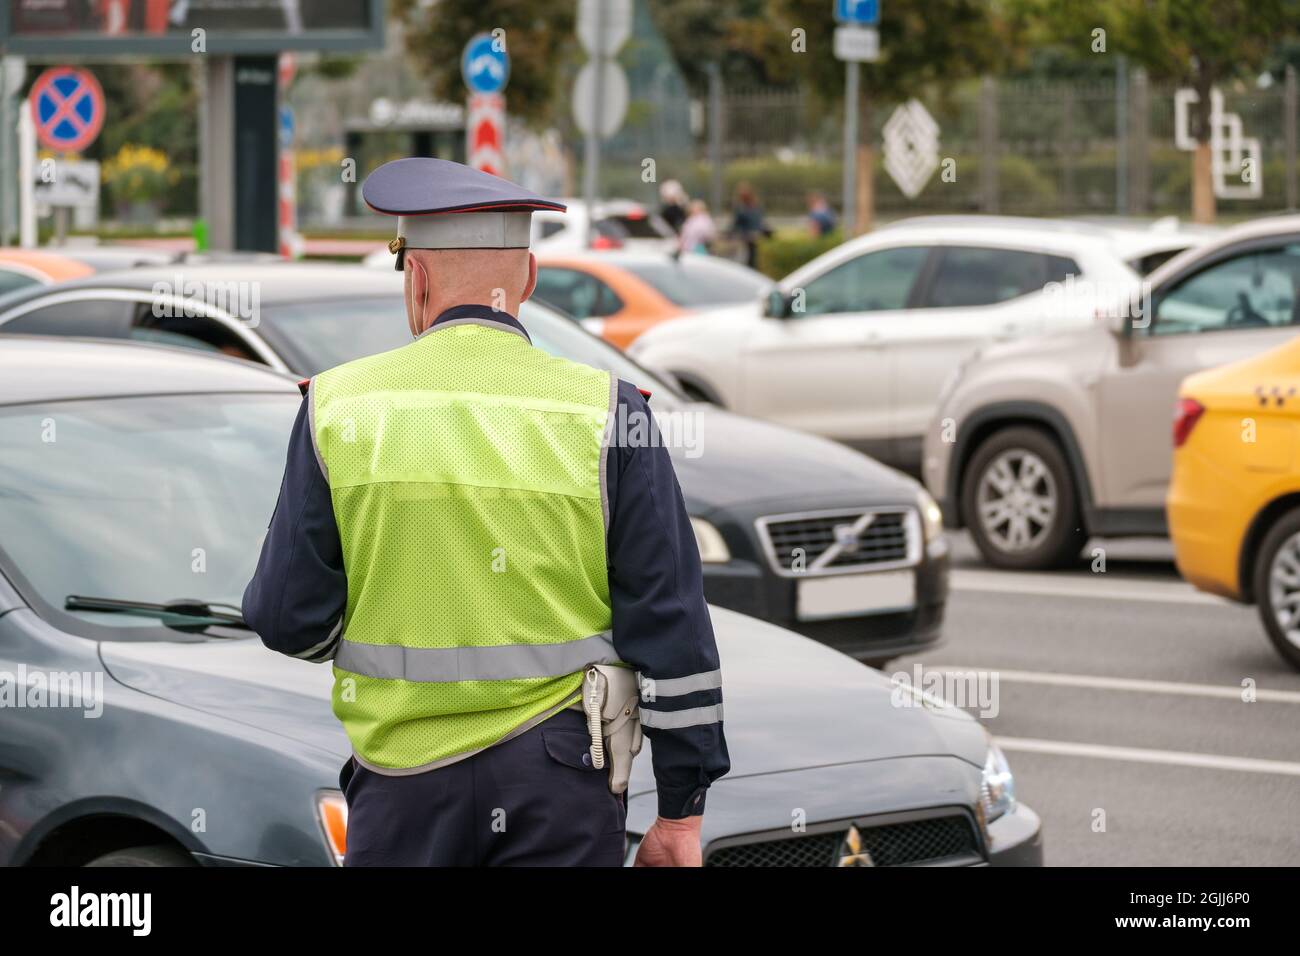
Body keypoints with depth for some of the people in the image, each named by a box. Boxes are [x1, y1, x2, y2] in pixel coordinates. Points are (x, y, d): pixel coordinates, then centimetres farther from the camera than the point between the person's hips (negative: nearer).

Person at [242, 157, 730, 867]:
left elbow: (289, 619, 1)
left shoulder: (339, 409, -1)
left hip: (404, 783, 1)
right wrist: (682, 812, 3)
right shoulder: (609, 416, -2)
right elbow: (670, 629, -3)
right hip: (559, 781, 0)